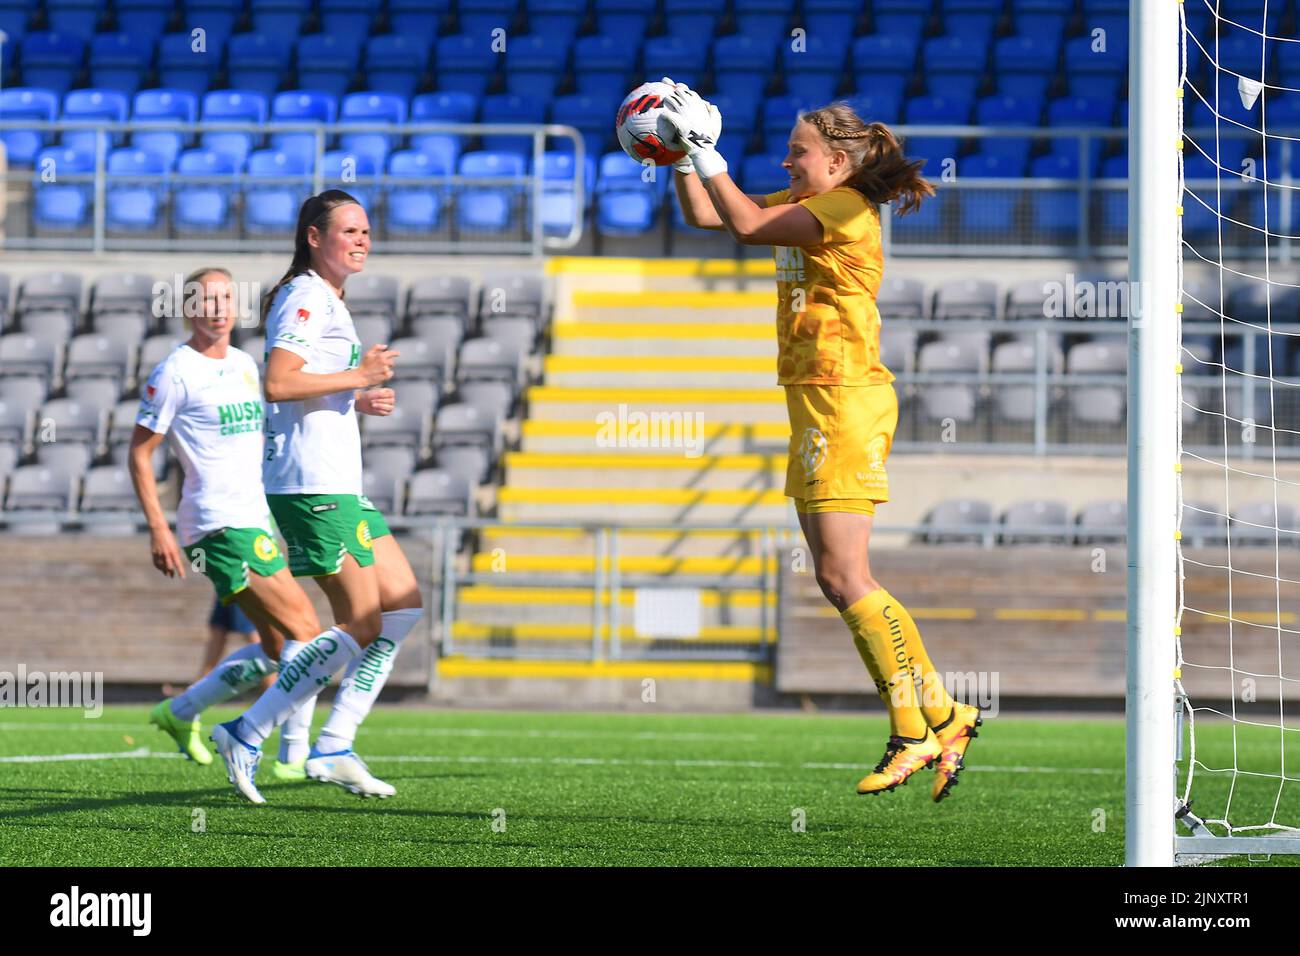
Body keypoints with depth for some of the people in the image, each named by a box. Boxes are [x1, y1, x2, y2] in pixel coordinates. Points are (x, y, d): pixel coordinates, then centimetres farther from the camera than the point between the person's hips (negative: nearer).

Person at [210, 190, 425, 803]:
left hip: (340, 486, 10)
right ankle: (246, 735, -7)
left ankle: (334, 747, 7)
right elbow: (277, 384, -23)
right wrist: (357, 377, -17)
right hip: (314, 484, -10)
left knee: (405, 605, 8)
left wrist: (357, 402, 13)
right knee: (361, 624, -9)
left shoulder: (326, 301, 21)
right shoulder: (305, 297, -11)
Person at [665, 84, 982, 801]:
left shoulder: (842, 208, -11)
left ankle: (920, 727, -8)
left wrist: (706, 151, -15)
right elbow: (703, 214, 22)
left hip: (843, 403, -10)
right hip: (815, 406, 10)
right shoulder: (806, 206, 17)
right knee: (838, 583, 7)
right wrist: (681, 157, 10)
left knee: (845, 578, -12)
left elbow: (747, 225, -22)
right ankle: (940, 715, 10)